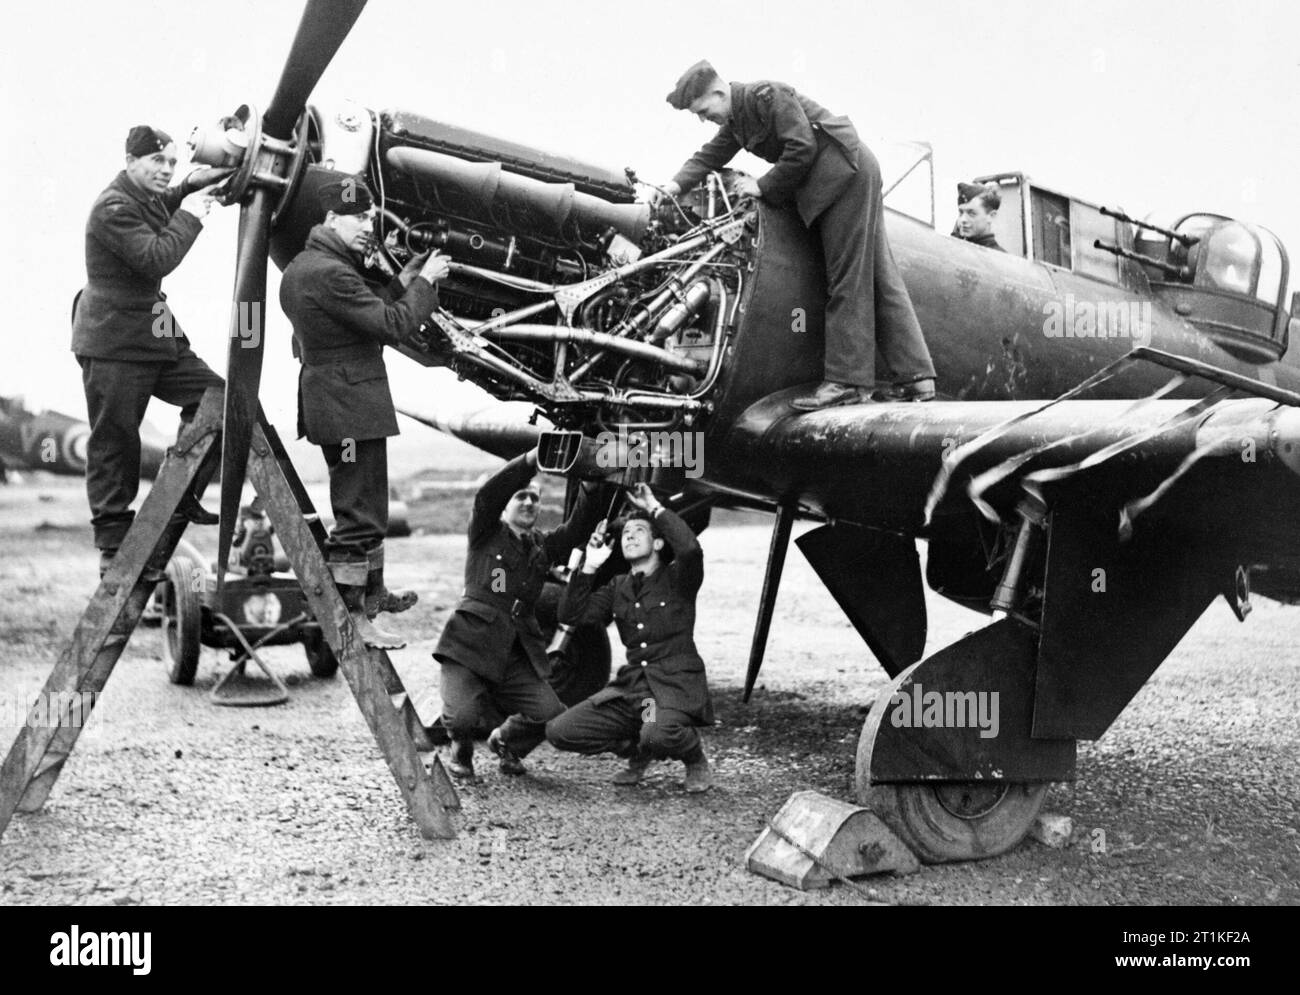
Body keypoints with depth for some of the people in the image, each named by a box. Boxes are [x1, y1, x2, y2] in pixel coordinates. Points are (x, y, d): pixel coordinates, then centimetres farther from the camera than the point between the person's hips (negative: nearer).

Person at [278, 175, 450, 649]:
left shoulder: (304, 266, 14)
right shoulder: (329, 273, -20)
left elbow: (369, 312, 17)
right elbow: (393, 326, -20)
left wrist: (402, 283, 9)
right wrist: (425, 282, -9)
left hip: (332, 400, 11)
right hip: (349, 405, -11)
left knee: (365, 503, 24)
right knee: (359, 510, -6)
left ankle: (372, 590, 39)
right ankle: (349, 618, -2)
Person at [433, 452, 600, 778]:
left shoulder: (544, 545, 18)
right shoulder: (485, 534, 6)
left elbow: (579, 526, 3)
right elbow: (487, 495, -13)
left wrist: (590, 485, -12)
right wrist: (531, 460, -23)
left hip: (518, 656, 4)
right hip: (470, 647, -4)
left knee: (551, 715, -13)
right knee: (463, 717, -24)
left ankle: (505, 742, 21)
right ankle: (461, 750, 16)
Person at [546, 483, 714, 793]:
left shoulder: (677, 579, 1)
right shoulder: (617, 587, 16)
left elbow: (690, 548, -22)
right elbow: (570, 615, 6)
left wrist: (655, 508, -13)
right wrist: (589, 567, -1)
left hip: (676, 684, -5)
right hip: (631, 685, 6)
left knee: (659, 735, -38)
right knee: (559, 731, -8)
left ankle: (696, 759, 0)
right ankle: (638, 751, 15)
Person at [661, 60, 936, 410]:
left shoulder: (767, 95, -14)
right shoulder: (736, 122, 15)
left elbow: (801, 149, -19)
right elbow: (709, 156, 13)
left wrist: (763, 186, -12)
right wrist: (677, 184, -4)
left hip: (846, 168, -10)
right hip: (837, 178, 10)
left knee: (847, 279, -11)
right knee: (877, 278, 5)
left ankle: (847, 380, -10)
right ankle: (915, 376, 5)